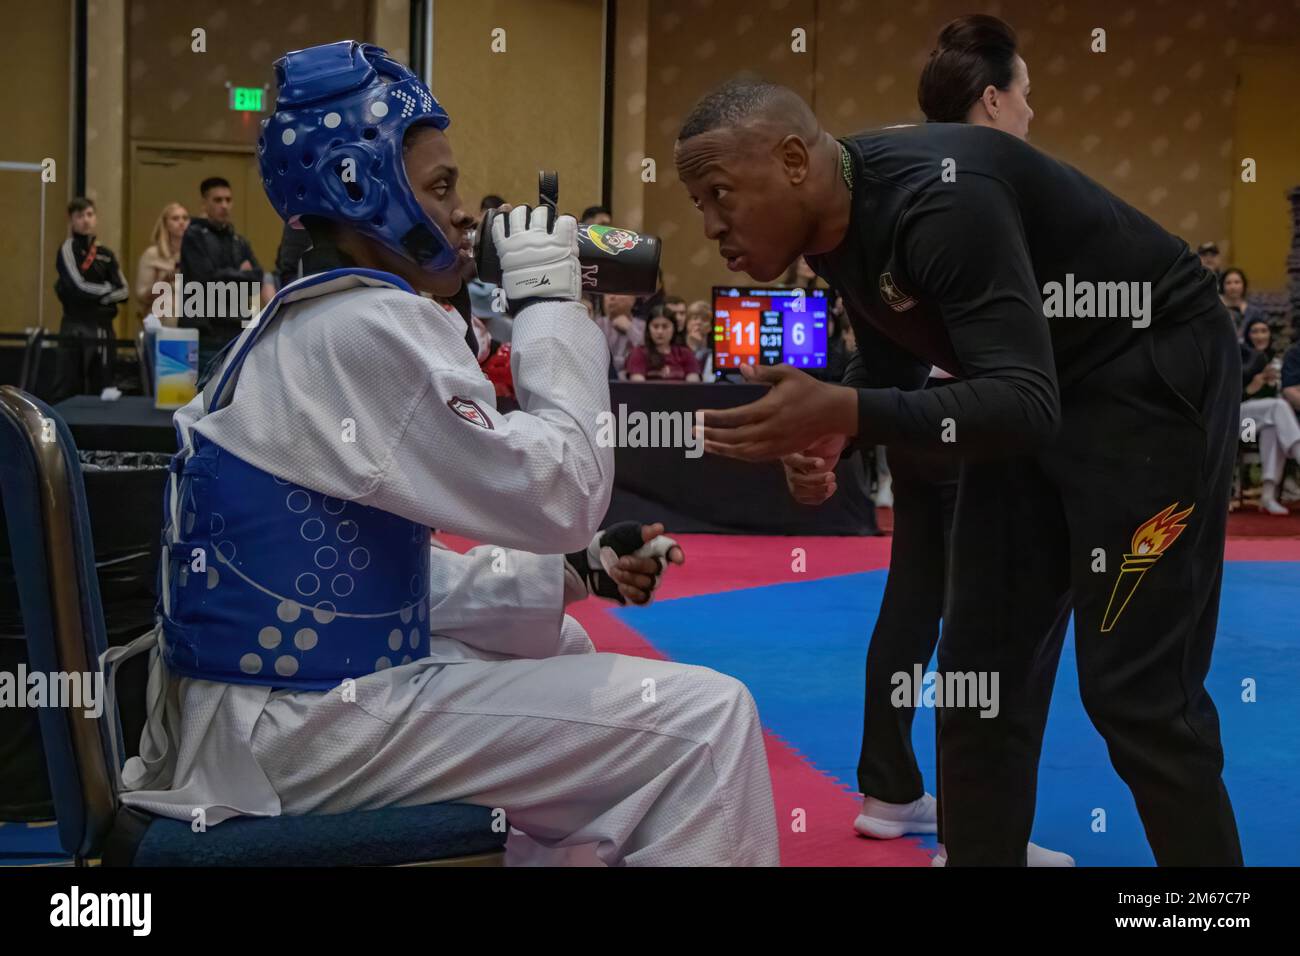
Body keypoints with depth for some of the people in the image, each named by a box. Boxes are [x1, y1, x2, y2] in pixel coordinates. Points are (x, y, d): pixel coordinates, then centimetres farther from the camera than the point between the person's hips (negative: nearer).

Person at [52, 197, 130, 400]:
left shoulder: (106, 254, 11)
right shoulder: (68, 248, -3)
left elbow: (124, 291, 6)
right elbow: (78, 287, -15)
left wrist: (96, 296, -7)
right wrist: (108, 290, -3)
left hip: (103, 329, 5)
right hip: (76, 329, -5)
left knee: (103, 393, 8)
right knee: (68, 393, -6)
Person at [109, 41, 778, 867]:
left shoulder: (312, 325, 13)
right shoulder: (368, 327, -18)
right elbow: (558, 497, -21)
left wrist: (575, 575, 8)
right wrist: (548, 304, -11)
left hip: (272, 689, 10)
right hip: (296, 722, -10)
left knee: (557, 647, 31)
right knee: (706, 722, -10)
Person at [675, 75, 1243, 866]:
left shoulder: (940, 199, -30)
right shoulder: (837, 226, -3)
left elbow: (1026, 404, -34)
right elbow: (895, 366, 11)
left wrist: (845, 413, -42)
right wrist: (824, 427, -10)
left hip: (1153, 371, -9)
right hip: (1044, 391, 9)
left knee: (1135, 687, -8)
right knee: (981, 666, 9)